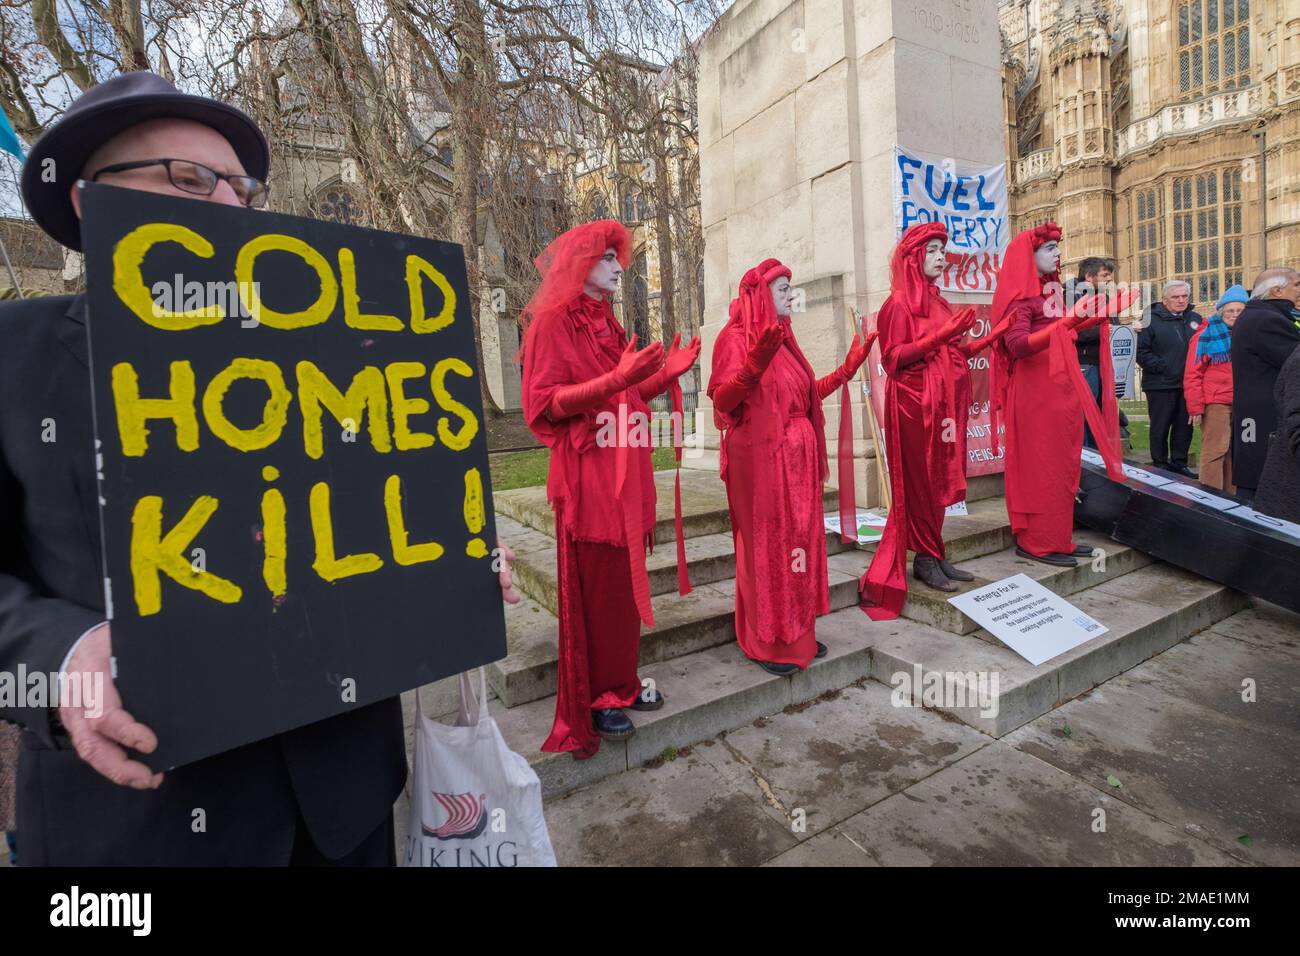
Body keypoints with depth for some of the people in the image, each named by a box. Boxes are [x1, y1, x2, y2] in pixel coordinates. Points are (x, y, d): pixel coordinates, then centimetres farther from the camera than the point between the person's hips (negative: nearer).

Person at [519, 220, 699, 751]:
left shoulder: (609, 326, 19)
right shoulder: (553, 323, -5)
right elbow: (547, 403, -14)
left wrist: (665, 374, 7)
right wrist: (615, 379, -24)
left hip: (626, 472, 8)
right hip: (587, 474, -8)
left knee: (625, 581, 11)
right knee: (592, 587, -1)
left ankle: (621, 681, 24)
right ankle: (592, 698, 12)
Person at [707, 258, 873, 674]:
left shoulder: (781, 337, 18)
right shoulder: (736, 336, -6)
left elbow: (807, 393, 20)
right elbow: (722, 400, -16)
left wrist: (849, 366, 22)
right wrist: (754, 364, -30)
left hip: (796, 457, 8)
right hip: (760, 458, -8)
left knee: (799, 540, 11)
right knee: (766, 545, -3)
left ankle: (797, 632, 23)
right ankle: (767, 642, 10)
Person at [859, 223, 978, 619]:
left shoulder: (937, 302, 17)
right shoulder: (899, 302, -6)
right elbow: (895, 356, -15)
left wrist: (962, 340, 8)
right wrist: (941, 334, -19)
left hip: (941, 403, 8)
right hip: (914, 403, -8)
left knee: (937, 481, 9)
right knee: (920, 482, -2)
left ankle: (934, 556, 17)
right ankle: (926, 559, 8)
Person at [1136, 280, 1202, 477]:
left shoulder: (1195, 319, 12)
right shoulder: (1152, 320, -5)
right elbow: (1141, 351, -11)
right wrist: (1162, 367, -17)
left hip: (1187, 384, 5)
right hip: (1161, 385, -5)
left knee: (1184, 426, 11)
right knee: (1160, 428, 3)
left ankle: (1179, 463, 21)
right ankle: (1160, 465, 12)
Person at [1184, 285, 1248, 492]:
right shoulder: (1206, 335, -6)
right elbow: (1192, 374, -9)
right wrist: (1195, 407, -13)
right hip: (1215, 403, -6)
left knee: (1233, 452, 12)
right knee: (1215, 451, -8)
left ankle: (1228, 495, 20)